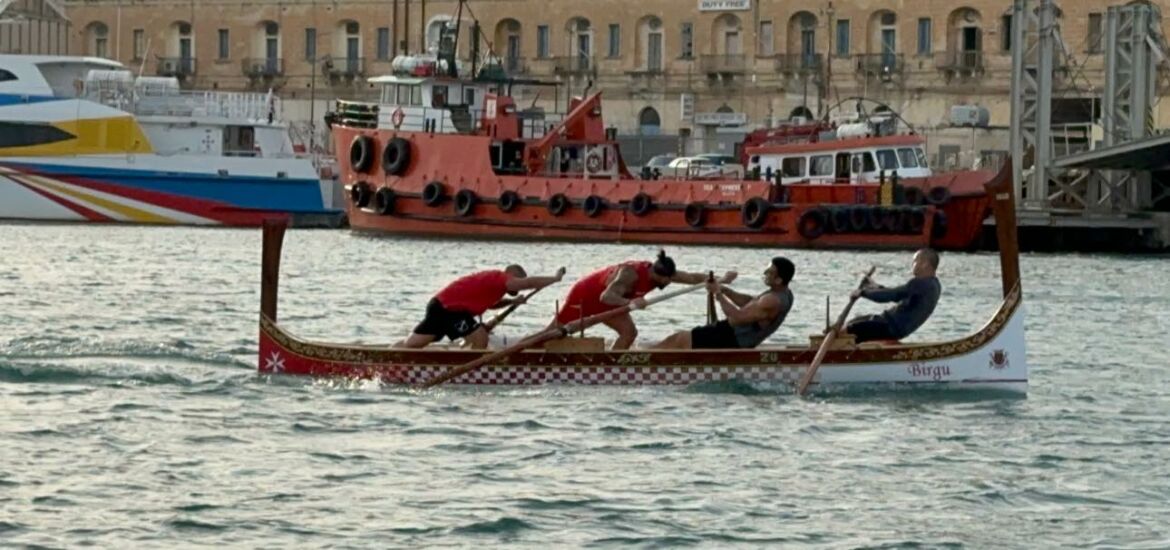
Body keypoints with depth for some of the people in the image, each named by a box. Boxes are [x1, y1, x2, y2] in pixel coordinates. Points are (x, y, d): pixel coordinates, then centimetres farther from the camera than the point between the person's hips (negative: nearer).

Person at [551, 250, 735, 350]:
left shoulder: (660, 273, -17)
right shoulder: (630, 273, -40)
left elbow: (693, 278, -14)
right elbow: (606, 296, -50)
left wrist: (721, 281, -27)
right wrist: (630, 303, -66)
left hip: (607, 303, 8)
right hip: (585, 295, -8)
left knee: (629, 332, -7)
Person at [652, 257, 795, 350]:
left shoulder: (773, 301, -28)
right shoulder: (782, 293, 5)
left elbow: (738, 317, -30)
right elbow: (750, 302, 17)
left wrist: (719, 295, -19)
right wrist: (725, 291, 3)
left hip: (733, 341, -10)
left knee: (680, 340, -4)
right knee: (679, 337, 14)